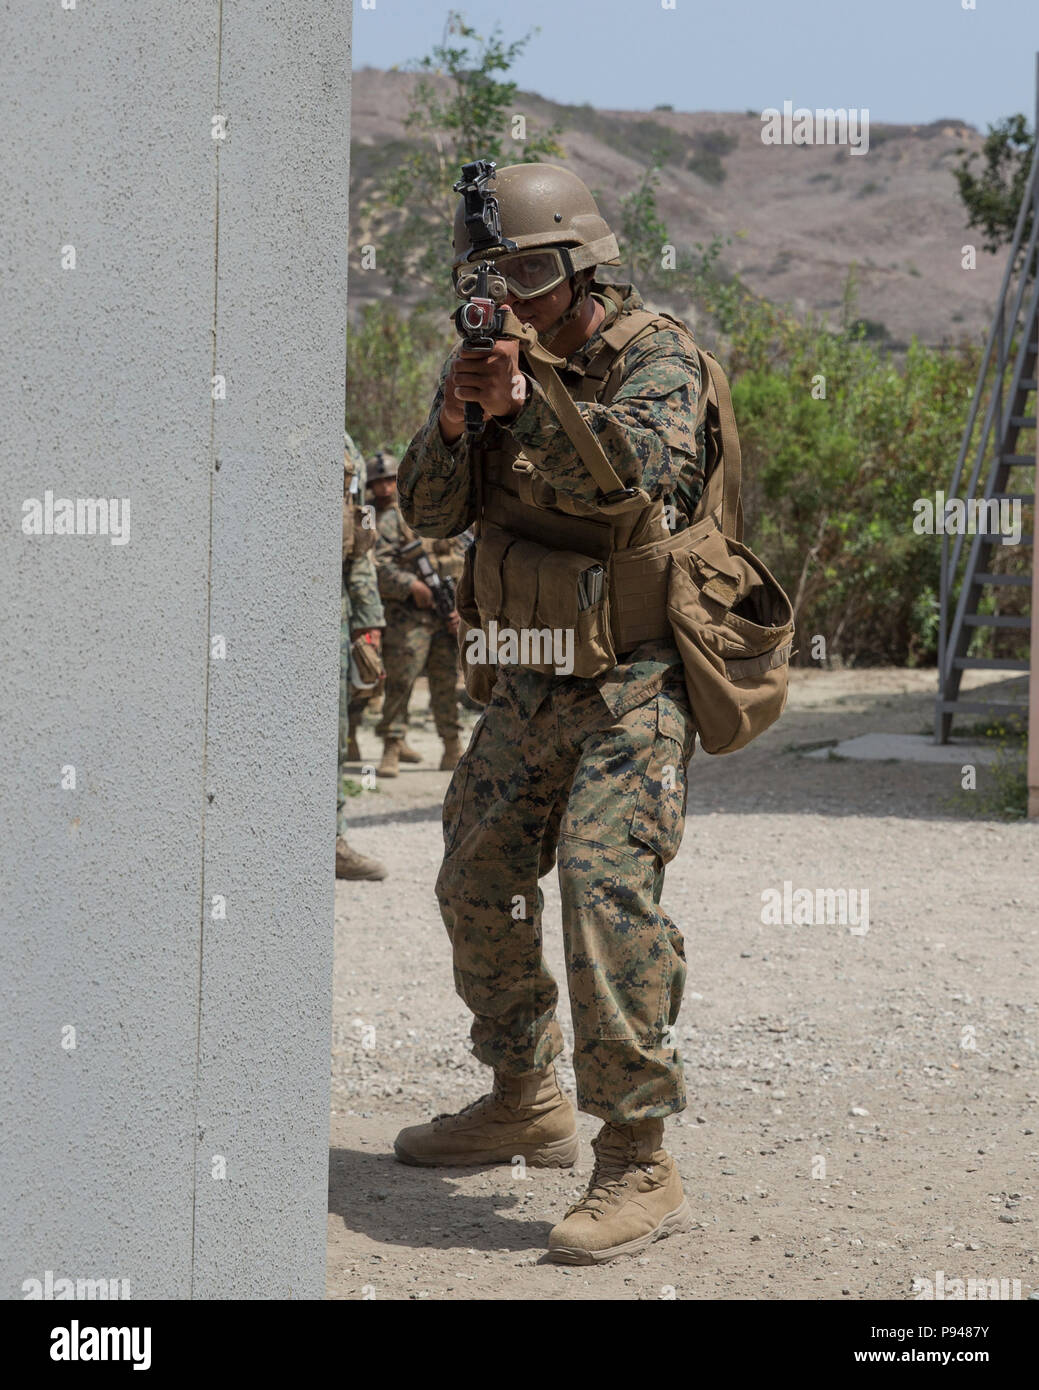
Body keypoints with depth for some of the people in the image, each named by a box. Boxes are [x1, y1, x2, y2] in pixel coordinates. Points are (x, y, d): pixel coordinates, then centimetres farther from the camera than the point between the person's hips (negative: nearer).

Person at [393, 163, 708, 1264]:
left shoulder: (650, 352, -13)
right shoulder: (488, 359, 7)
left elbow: (651, 466, -32)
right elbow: (429, 511, 2)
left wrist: (523, 402, -31)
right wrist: (457, 419, -16)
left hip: (632, 684, -8)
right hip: (528, 680, 8)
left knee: (606, 891, -20)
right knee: (479, 885, 15)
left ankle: (639, 1165, -16)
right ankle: (525, 1105, 34)